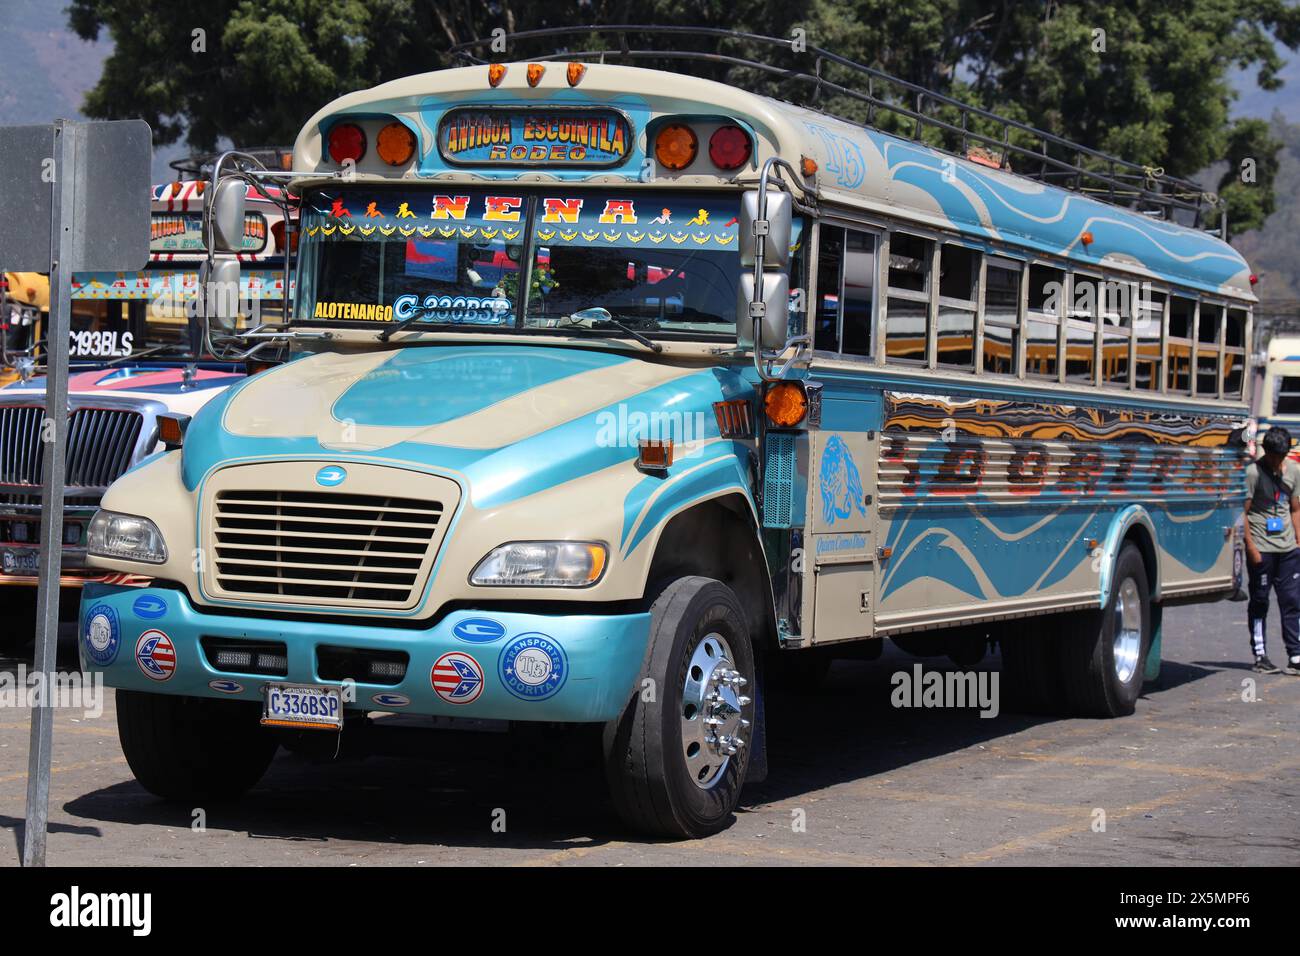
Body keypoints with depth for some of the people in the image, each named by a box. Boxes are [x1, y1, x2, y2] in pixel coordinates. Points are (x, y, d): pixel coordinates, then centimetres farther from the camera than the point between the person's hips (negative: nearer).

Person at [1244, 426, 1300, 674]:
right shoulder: (1253, 472, -8)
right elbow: (1243, 512, -9)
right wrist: (1251, 547, -13)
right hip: (1261, 549, -4)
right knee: (1259, 602, 4)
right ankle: (1260, 656, 12)